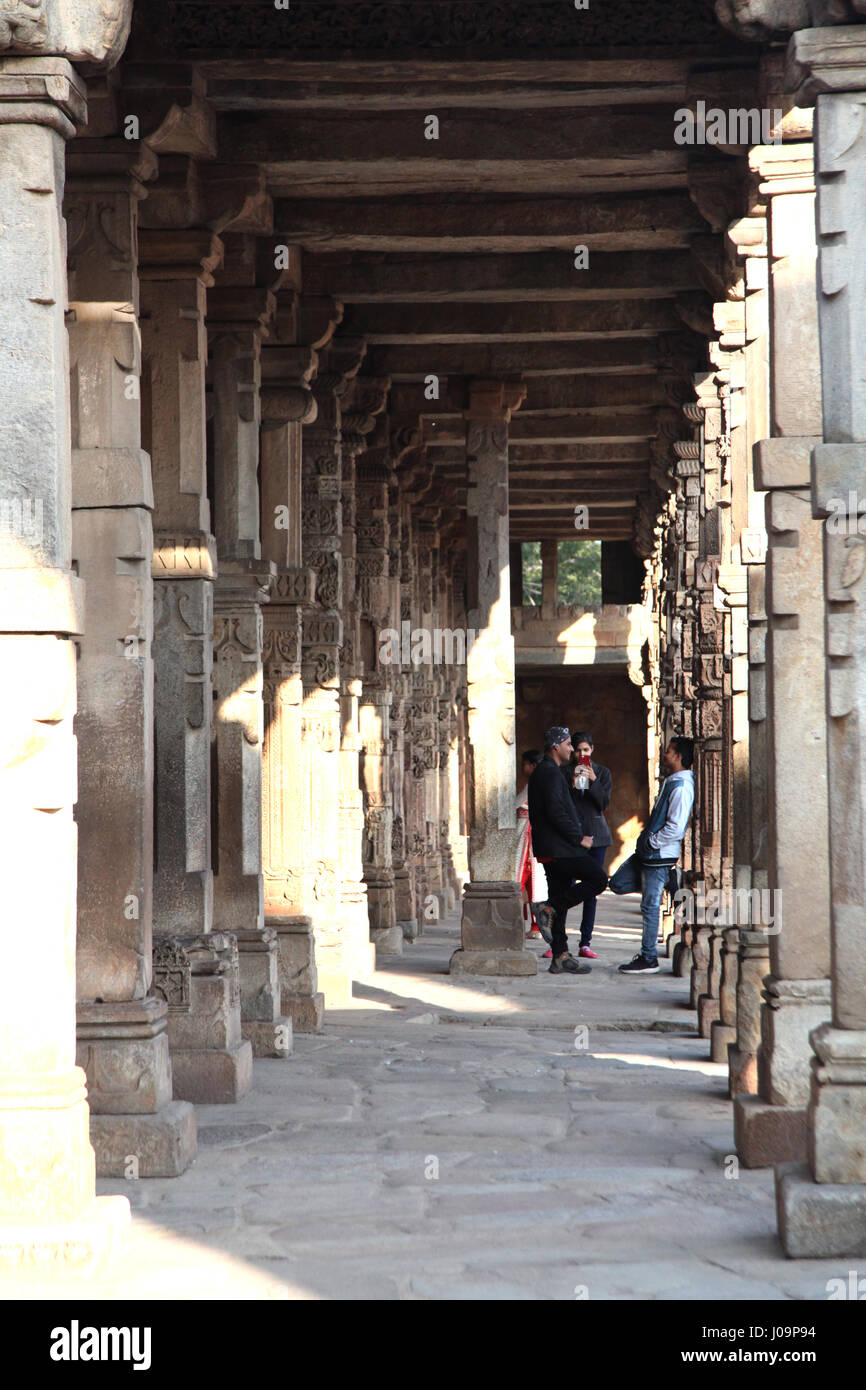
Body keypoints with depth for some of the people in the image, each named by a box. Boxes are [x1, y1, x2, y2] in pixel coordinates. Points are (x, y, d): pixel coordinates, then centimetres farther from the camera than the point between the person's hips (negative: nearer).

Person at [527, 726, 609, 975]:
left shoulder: (542, 772, 21)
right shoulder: (550, 772, -13)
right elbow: (556, 813, -21)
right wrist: (579, 838, -14)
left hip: (551, 850, 10)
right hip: (559, 849, -10)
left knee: (561, 901, 8)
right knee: (598, 879, -7)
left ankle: (561, 957, 8)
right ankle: (553, 907, -8)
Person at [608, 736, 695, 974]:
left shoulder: (681, 787, -19)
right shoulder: (671, 782, 12)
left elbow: (676, 828, -25)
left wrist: (651, 842, -15)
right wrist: (647, 840, 14)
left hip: (660, 854, -10)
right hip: (648, 851, 10)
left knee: (650, 905, -2)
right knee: (617, 883, 15)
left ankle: (649, 959, 6)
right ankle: (667, 882, 19)